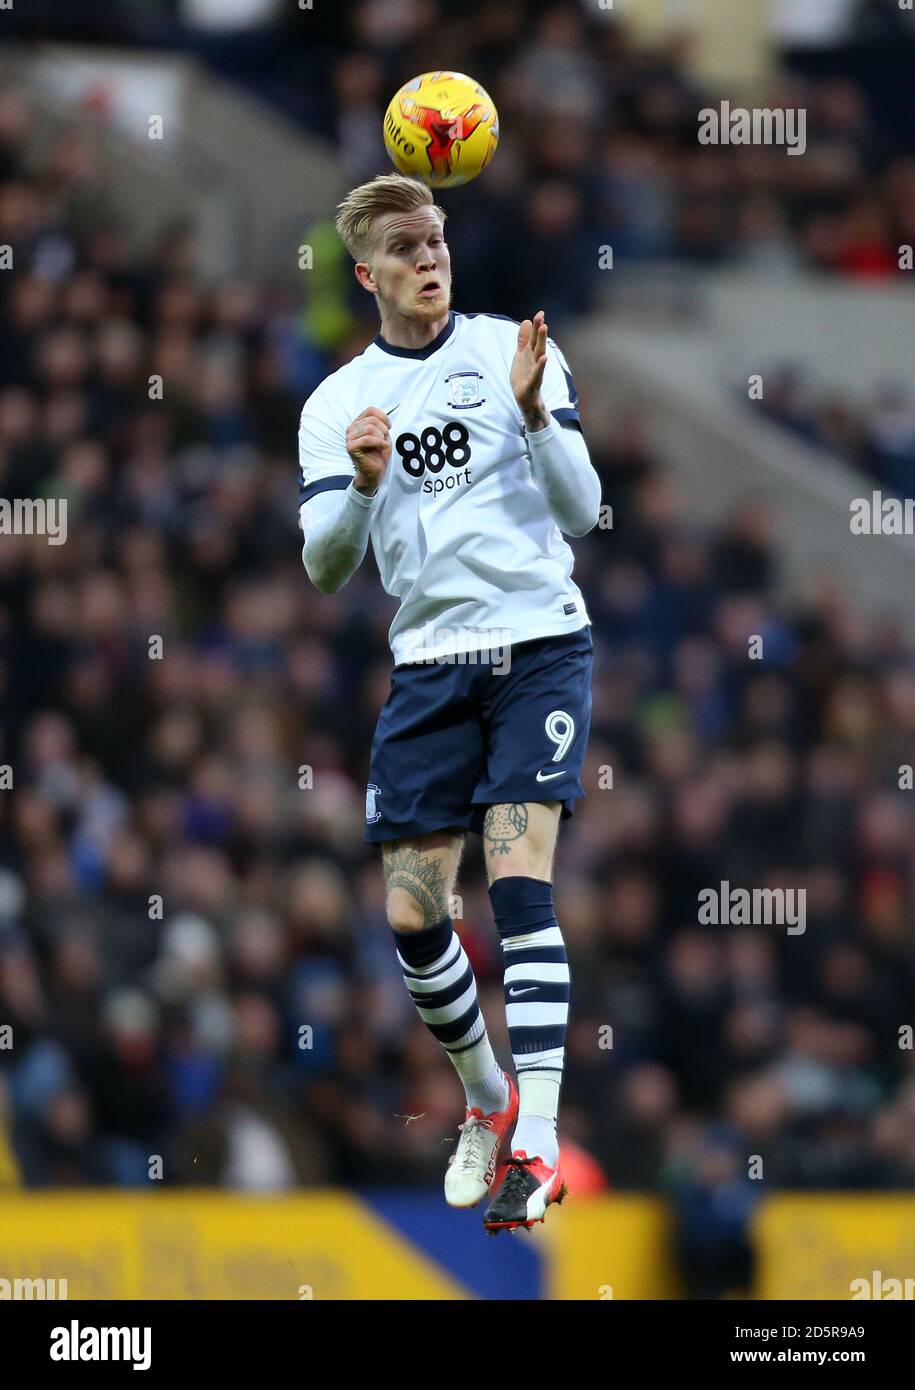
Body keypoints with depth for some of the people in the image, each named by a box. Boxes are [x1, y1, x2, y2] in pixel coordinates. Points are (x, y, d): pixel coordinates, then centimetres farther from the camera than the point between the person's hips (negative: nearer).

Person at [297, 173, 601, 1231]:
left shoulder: (511, 352, 0)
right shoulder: (337, 404, 7)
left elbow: (581, 511, -4)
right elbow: (324, 568, 0)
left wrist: (534, 412, -21)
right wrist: (363, 485, -20)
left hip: (540, 643, -3)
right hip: (428, 665, 3)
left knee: (520, 883, -17)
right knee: (412, 916, -1)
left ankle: (536, 1146, -20)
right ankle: (486, 1100, 26)